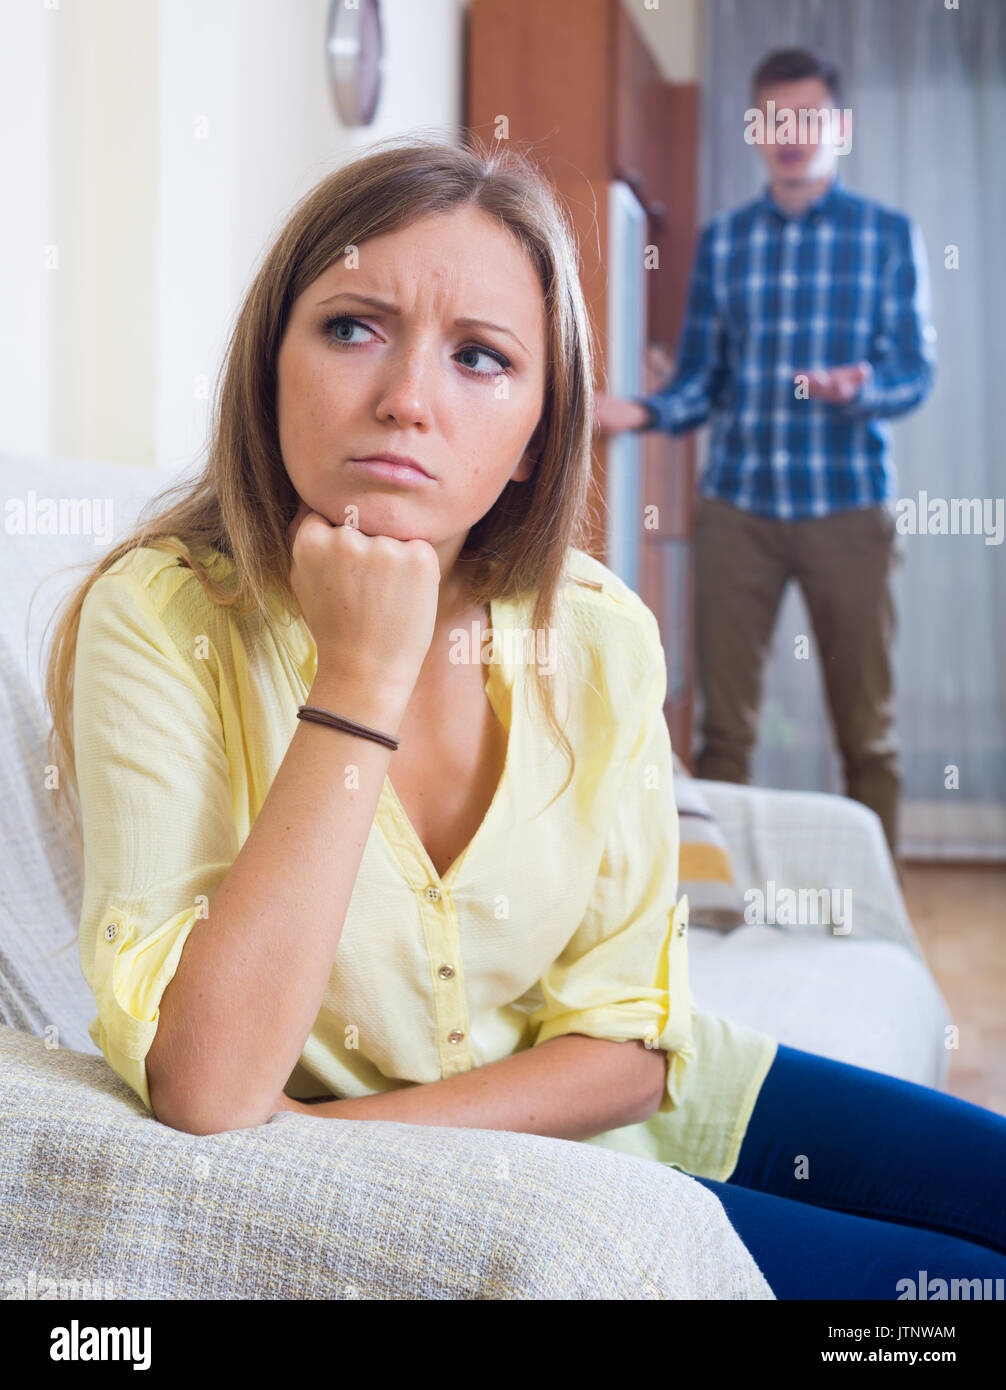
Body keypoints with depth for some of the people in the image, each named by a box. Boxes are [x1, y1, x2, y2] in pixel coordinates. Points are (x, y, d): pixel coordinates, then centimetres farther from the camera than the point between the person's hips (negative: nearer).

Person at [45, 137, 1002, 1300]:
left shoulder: (597, 638, -9)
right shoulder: (164, 618, -20)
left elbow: (623, 1047, -5)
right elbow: (207, 1090, -30)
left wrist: (334, 1131, -20)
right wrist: (362, 679, -30)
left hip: (599, 1108, 5)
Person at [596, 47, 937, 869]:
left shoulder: (888, 236, 5)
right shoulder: (722, 241, 11)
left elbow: (915, 375, -2)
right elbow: (702, 382, 11)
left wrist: (857, 389, -24)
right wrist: (643, 413, -10)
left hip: (848, 506, -1)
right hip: (737, 507, 2)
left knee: (867, 729, 2)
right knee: (725, 725, 1)